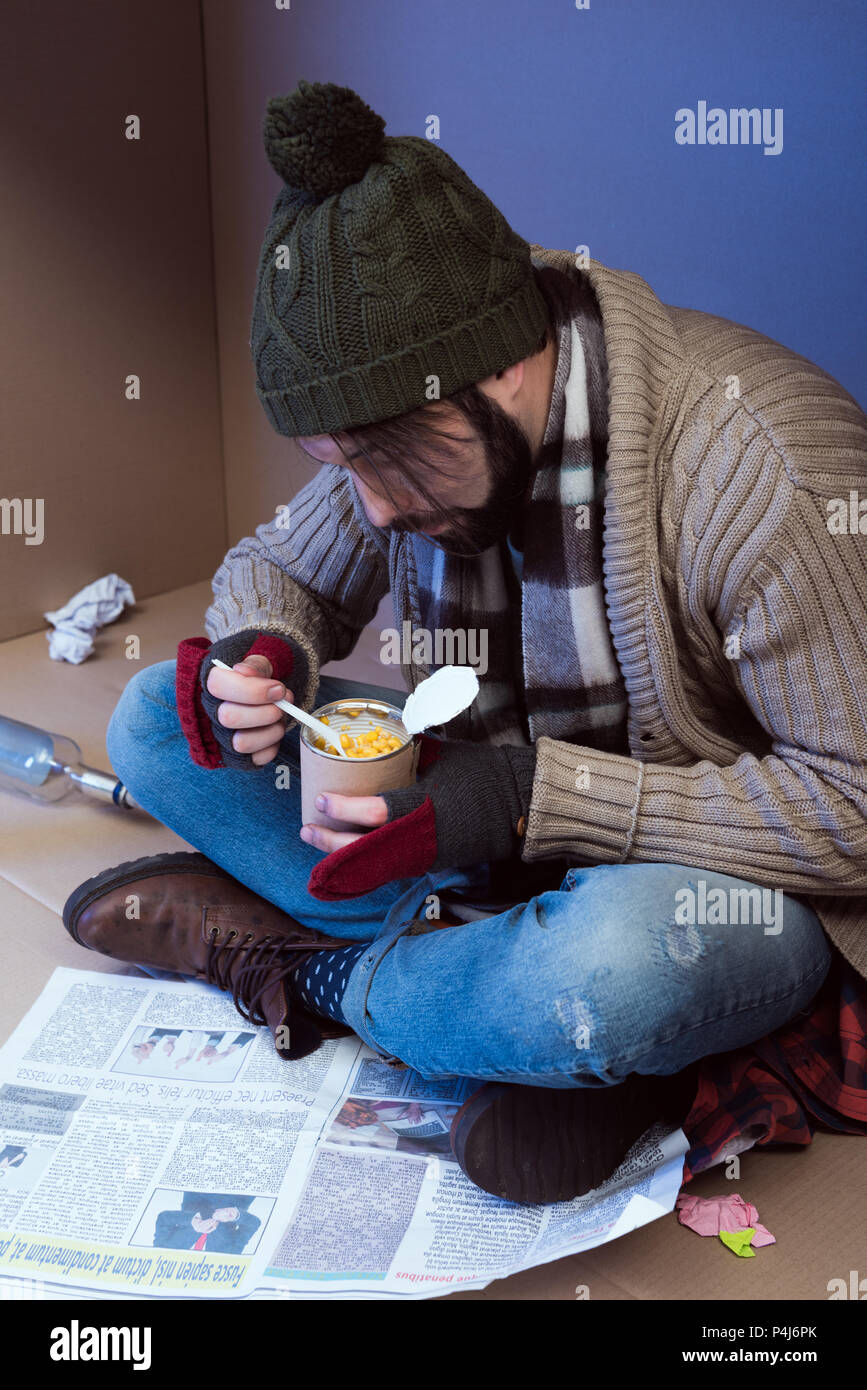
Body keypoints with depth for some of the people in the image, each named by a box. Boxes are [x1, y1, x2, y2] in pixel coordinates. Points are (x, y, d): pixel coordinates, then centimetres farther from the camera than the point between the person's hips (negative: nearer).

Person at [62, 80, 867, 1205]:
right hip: (493, 821, 6)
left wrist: (535, 797, -32)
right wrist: (256, 656, -16)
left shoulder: (763, 457, -26)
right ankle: (526, 979, -15)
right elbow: (279, 569, 10)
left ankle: (305, 973, -9)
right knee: (155, 718, -3)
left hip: (714, 871, -5)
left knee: (614, 967, -43)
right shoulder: (417, 421, -7)